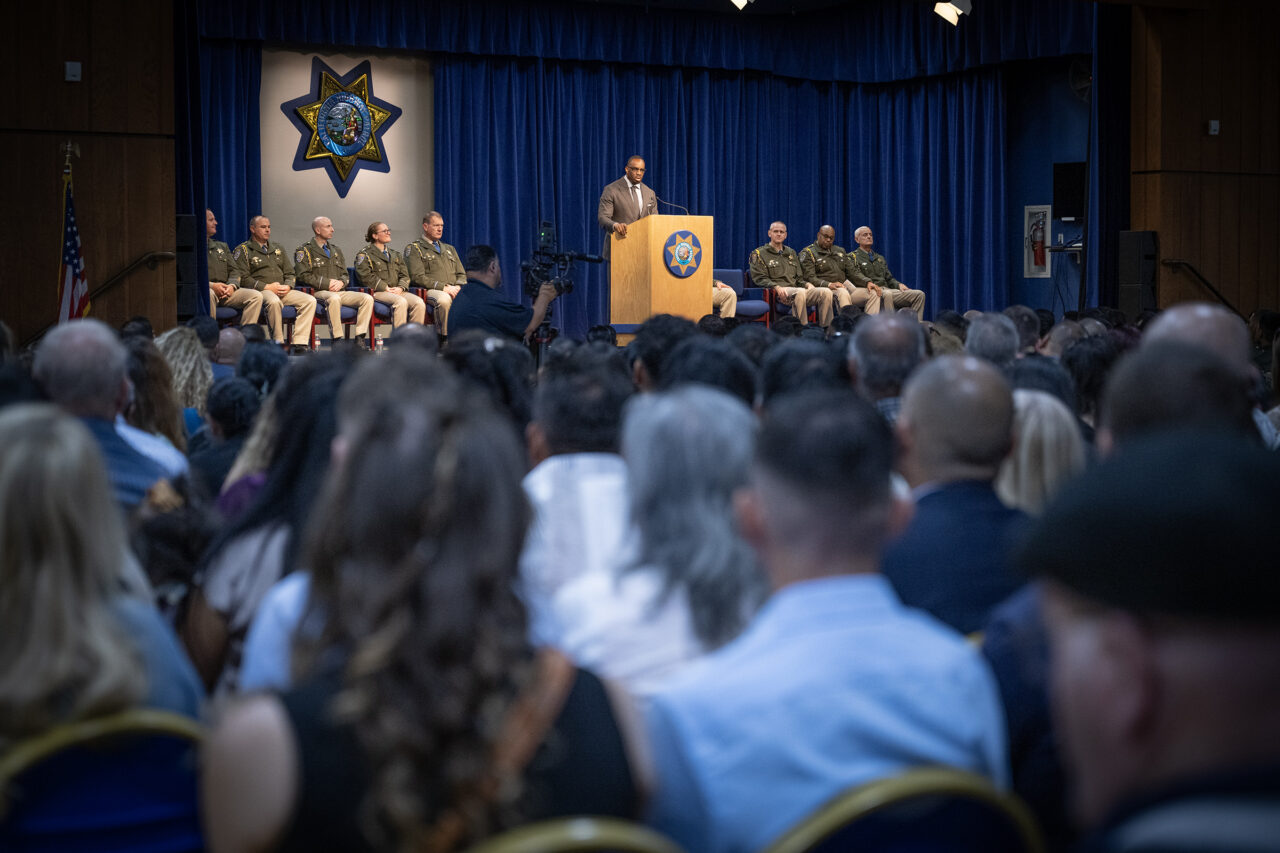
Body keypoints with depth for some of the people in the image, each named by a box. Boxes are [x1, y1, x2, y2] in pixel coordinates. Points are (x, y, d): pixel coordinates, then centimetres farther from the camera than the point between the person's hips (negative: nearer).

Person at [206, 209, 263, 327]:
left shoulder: (222, 246, 27)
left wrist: (232, 286, -3)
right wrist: (212, 285, -19)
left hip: (226, 291, 6)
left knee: (256, 296, -15)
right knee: (210, 294, -41)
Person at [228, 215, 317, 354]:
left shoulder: (278, 249, 25)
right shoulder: (243, 250, 6)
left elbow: (289, 273, 23)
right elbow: (243, 278, -6)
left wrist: (288, 286, -1)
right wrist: (267, 287, -14)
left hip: (283, 291, 6)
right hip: (260, 291, -6)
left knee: (310, 300, -17)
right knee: (274, 301, -40)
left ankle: (300, 344, -24)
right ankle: (278, 343, -29)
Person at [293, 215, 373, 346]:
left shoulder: (336, 250, 26)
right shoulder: (305, 250, 6)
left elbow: (346, 275, 24)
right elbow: (303, 276, -6)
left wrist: (341, 282, -1)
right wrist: (327, 283, -12)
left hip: (340, 291, 6)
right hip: (319, 292, -6)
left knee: (367, 298, -20)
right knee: (334, 299, -42)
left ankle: (360, 338, -21)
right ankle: (338, 340, -37)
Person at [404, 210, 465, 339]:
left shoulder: (449, 249, 29)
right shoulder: (414, 248, 7)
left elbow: (461, 274, 25)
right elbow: (417, 277, -5)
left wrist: (458, 287, 0)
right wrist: (443, 287, -14)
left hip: (453, 291, 5)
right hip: (428, 290, -5)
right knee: (444, 300, -41)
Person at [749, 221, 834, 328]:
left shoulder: (791, 253, 28)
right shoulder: (759, 254, 10)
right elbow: (759, 278, -2)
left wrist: (807, 284, 5)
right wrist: (777, 287, -19)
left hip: (796, 288, 6)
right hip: (778, 292, -6)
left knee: (826, 291, -20)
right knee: (800, 292, -40)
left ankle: (825, 328, -24)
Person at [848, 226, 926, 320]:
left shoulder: (880, 258, 32)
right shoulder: (853, 257, 8)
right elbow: (855, 275, -11)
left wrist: (899, 284, 6)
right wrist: (868, 282, -32)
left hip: (886, 289, 7)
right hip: (871, 291, -7)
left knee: (919, 294, -12)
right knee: (887, 294, -43)